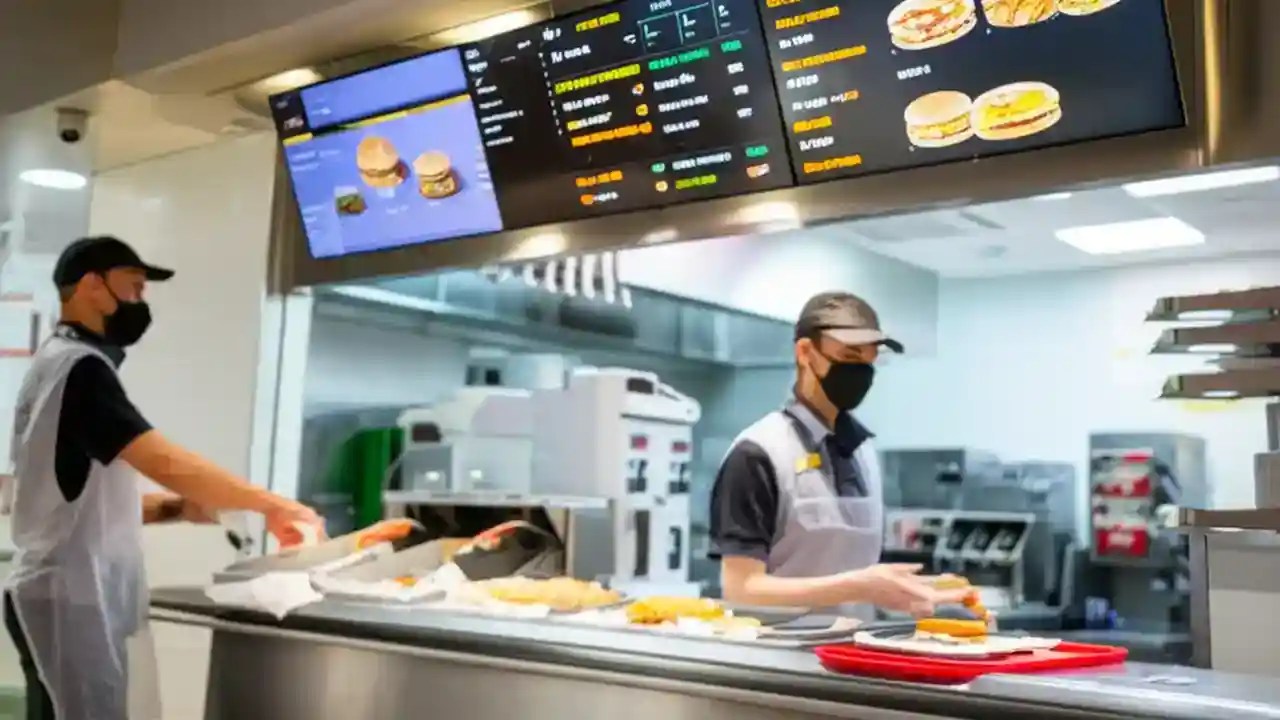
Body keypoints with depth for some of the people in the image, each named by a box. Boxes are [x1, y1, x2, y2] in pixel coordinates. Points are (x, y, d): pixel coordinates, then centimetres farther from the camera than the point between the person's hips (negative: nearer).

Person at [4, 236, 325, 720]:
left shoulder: (60, 364, 17)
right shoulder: (79, 367, -15)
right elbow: (164, 462, -25)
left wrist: (176, 508, 6)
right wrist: (271, 505, -16)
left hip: (71, 593, 10)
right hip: (70, 599, -10)